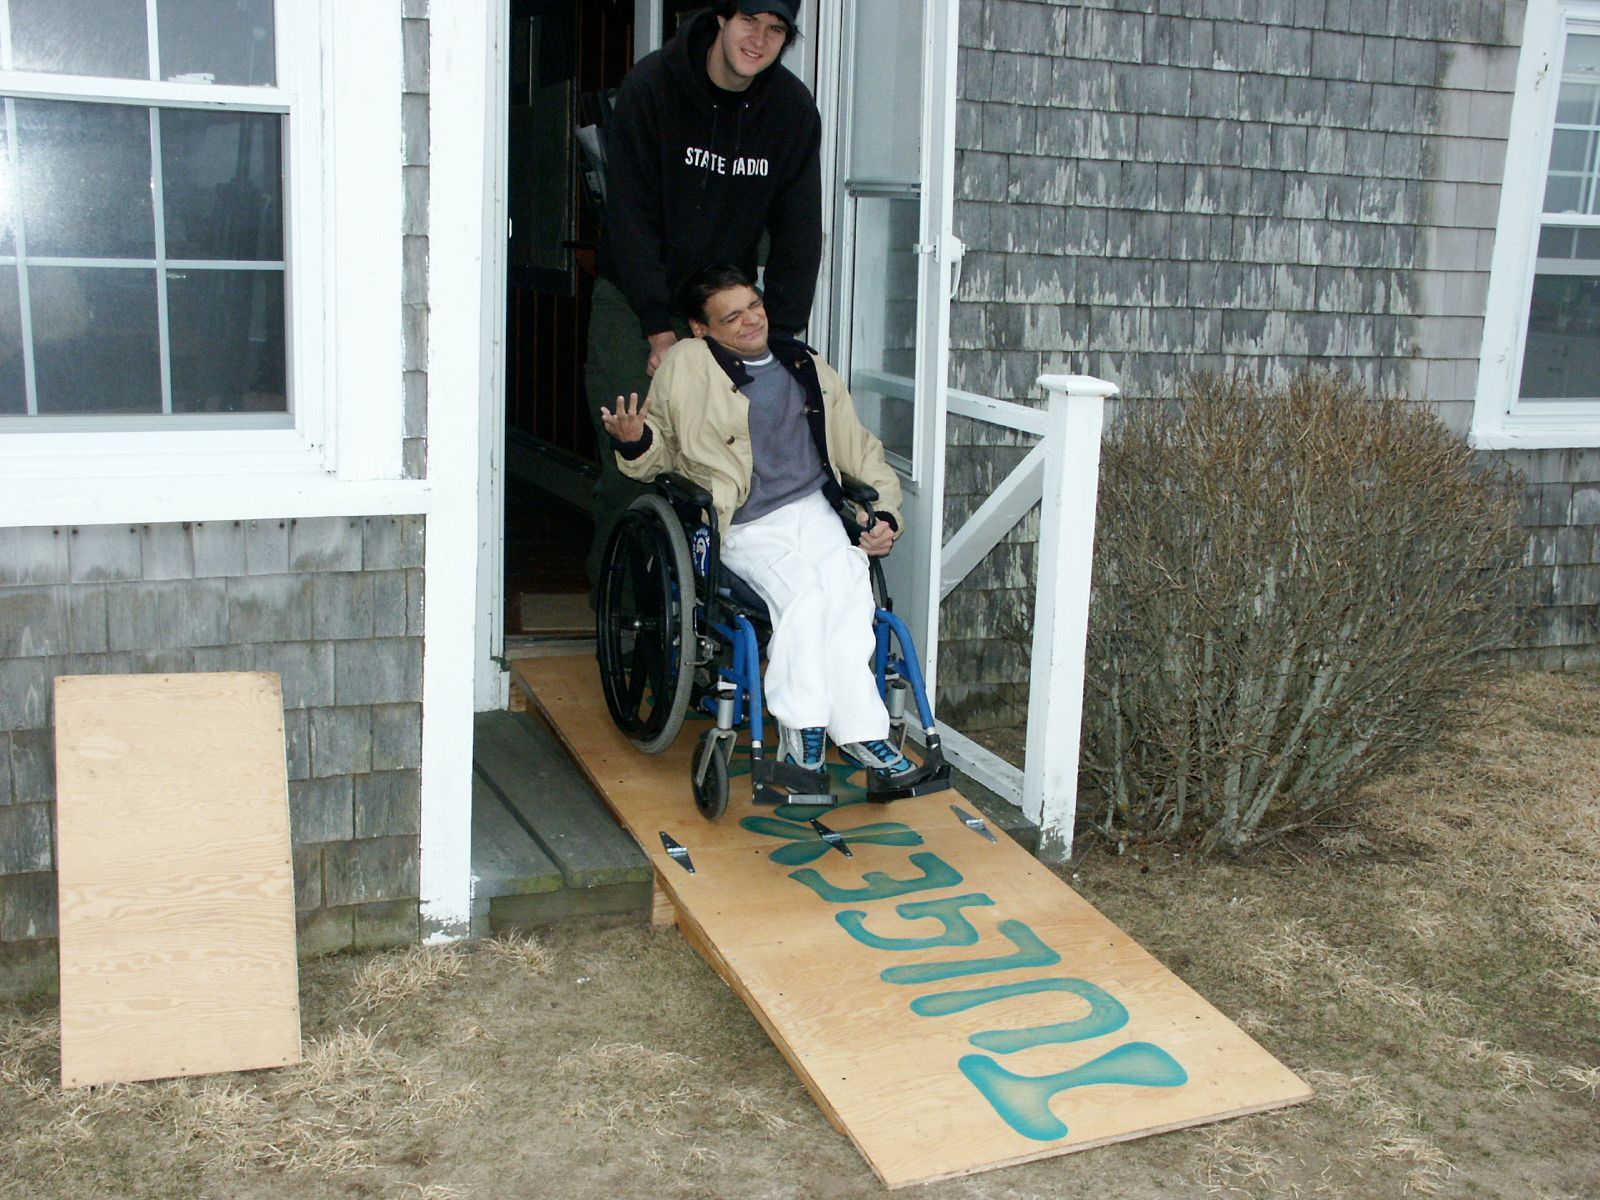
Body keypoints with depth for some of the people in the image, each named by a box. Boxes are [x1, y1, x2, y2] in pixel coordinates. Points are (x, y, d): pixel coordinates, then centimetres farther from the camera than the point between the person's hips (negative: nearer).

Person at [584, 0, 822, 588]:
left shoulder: (794, 112, -4)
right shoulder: (651, 86, -12)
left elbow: (798, 237, -2)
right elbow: (632, 218, -14)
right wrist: (660, 330, -19)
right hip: (635, 299, -2)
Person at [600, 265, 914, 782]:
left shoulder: (808, 368, 19)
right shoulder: (686, 366, 8)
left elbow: (859, 449, 23)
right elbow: (661, 453, 15)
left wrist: (884, 513, 8)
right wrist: (634, 442, -10)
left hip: (814, 510, 3)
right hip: (745, 528, -3)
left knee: (846, 587, -27)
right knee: (803, 590, -31)